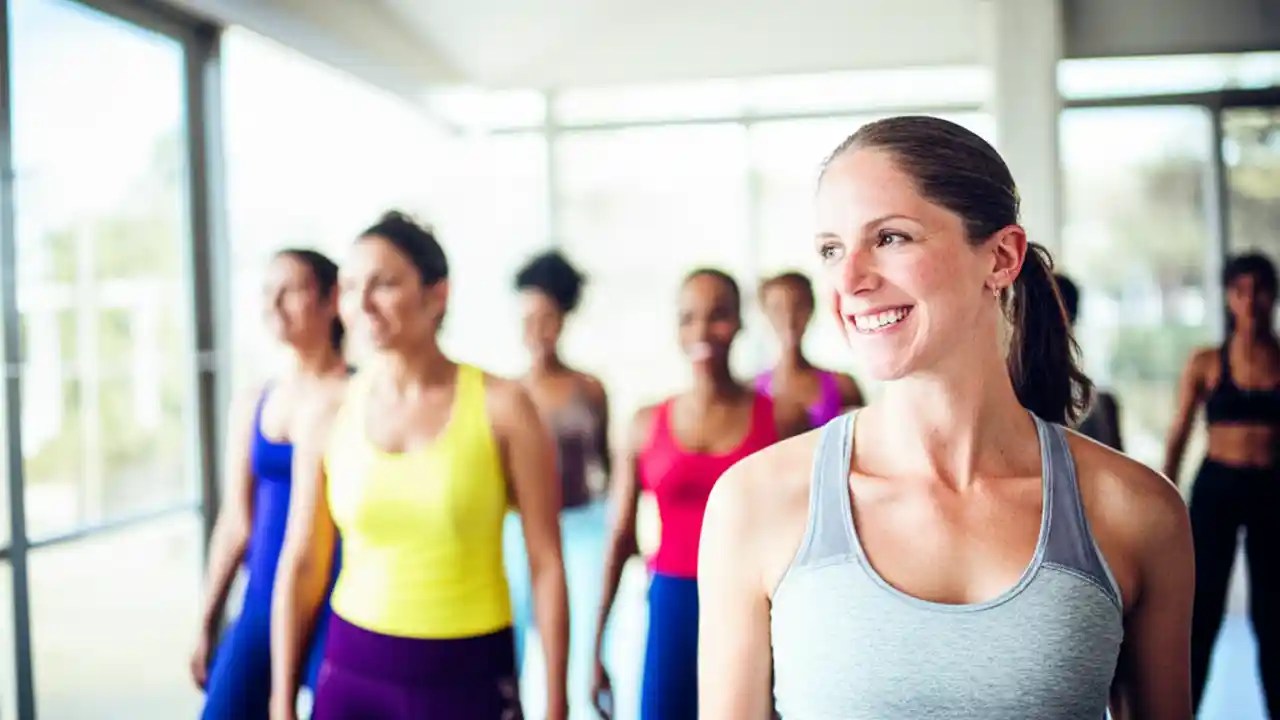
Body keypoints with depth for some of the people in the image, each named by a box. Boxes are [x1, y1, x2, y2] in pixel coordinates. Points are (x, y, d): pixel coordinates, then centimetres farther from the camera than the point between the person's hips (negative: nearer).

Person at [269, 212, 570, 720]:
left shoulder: (500, 406, -8)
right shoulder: (330, 416, 0)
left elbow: (546, 562, -6)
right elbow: (300, 566, 6)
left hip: (470, 675, -2)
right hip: (353, 673, 3)